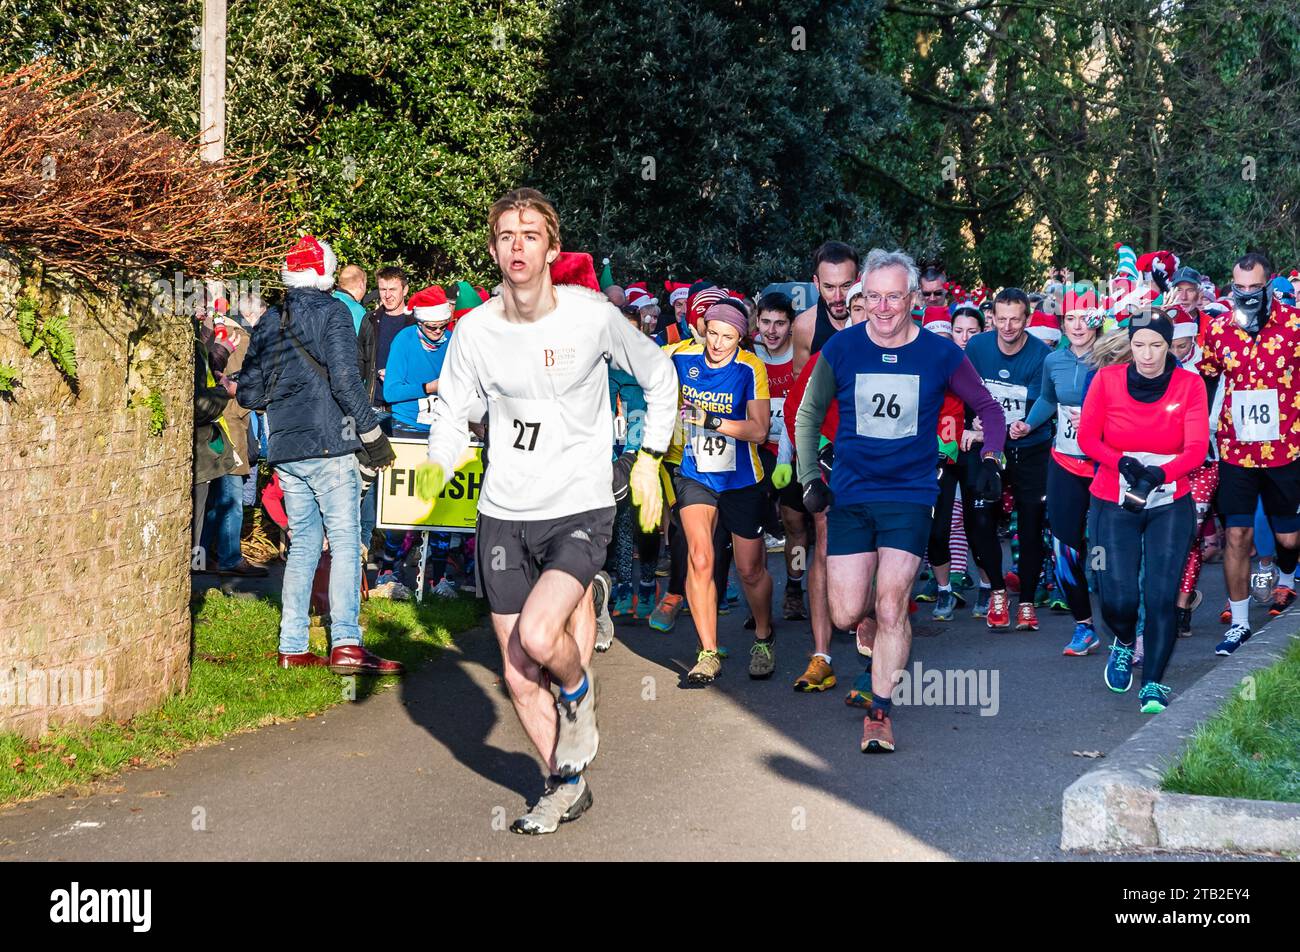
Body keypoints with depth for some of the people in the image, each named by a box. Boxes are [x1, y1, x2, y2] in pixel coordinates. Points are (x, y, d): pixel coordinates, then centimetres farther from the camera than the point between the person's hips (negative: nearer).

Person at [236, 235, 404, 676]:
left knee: (302, 544, 12)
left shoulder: (269, 321, 14)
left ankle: (292, 647, 10)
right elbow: (345, 379, -14)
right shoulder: (332, 313, -4)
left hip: (285, 450, 6)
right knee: (344, 541, -7)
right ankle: (345, 643, -16)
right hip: (328, 445, -6)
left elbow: (247, 393, 13)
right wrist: (372, 433, -8)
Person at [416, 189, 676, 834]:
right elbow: (453, 412, 8)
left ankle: (578, 694, 9)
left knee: (538, 635, -26)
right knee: (519, 679, 7)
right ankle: (566, 784, 30)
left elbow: (659, 377, 7)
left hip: (580, 509, -3)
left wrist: (648, 459, 5)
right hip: (503, 515, 3)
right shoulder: (475, 330, -3)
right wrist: (437, 467, -12)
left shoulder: (593, 316, -10)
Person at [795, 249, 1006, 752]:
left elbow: (988, 408, 11)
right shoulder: (841, 348, -2)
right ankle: (877, 634, 34)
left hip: (909, 494, -1)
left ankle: (879, 712, 2)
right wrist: (809, 479, 1)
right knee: (847, 614, -2)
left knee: (891, 607, -10)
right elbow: (808, 416, 10)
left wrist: (990, 459, -4)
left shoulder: (940, 353, -4)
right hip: (849, 495, 1)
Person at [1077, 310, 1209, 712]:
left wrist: (1159, 474, -29)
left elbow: (1197, 448, -12)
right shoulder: (1107, 379, -5)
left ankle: (1153, 683, 8)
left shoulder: (1190, 384, -5)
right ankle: (1124, 643, 29)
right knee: (1118, 598, -7)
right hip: (1114, 503, 0)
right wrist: (1123, 464, -22)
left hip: (1170, 504, 0)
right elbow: (1087, 438, -4)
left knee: (1161, 595, -9)